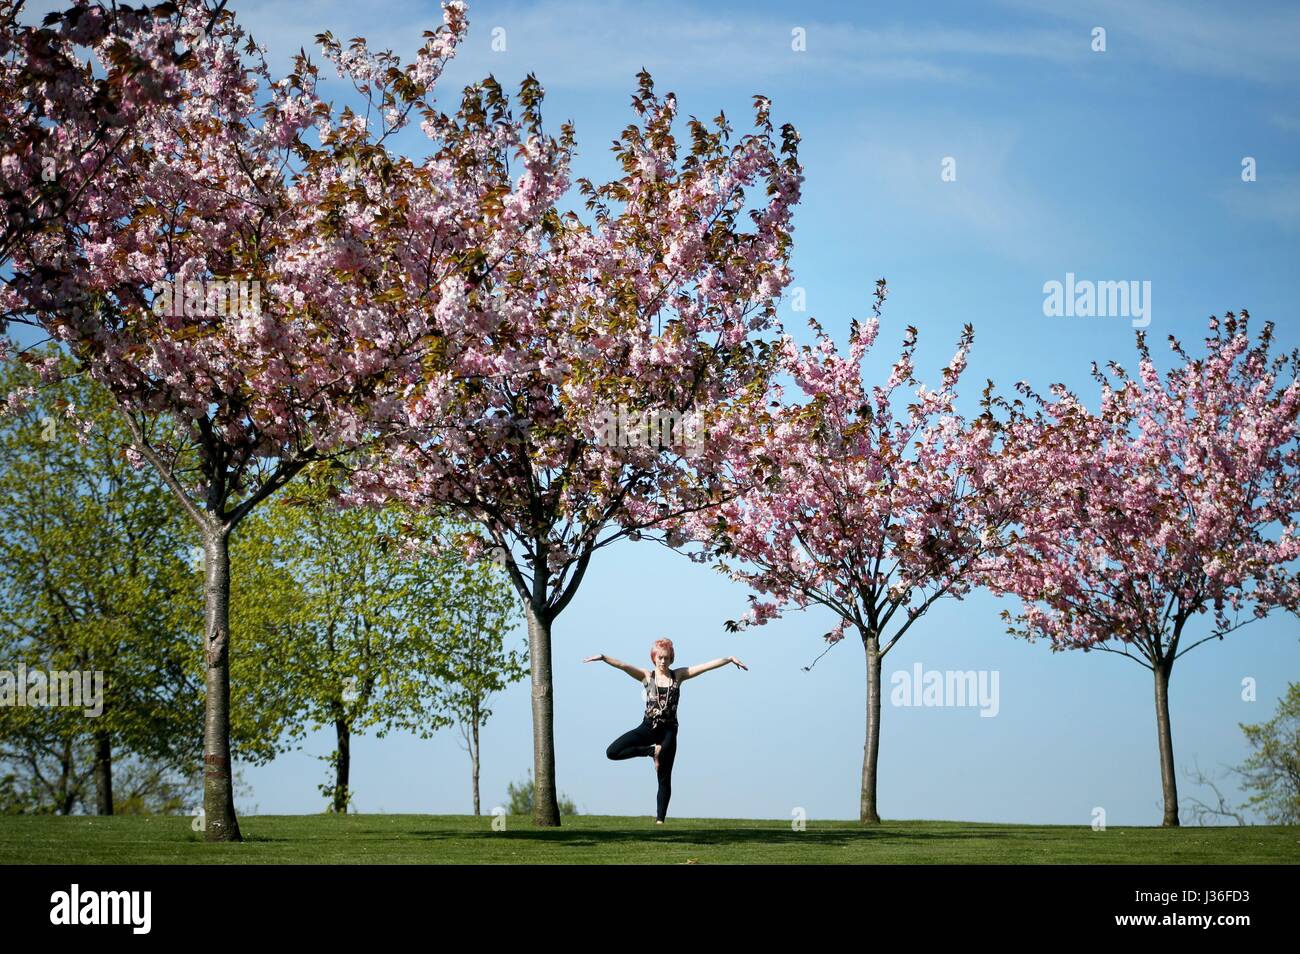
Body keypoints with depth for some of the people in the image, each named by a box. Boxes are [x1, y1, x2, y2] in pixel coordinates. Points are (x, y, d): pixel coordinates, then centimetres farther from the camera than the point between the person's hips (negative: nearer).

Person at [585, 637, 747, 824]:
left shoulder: (678, 675, 6)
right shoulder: (647, 676, 2)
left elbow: (706, 666, 2)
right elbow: (623, 666, -13)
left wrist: (730, 659, -2)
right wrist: (603, 658, -28)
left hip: (668, 730, 0)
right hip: (648, 728, 0)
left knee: (664, 778, 1)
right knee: (612, 752, -15)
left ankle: (660, 819, 6)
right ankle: (652, 750, -1)